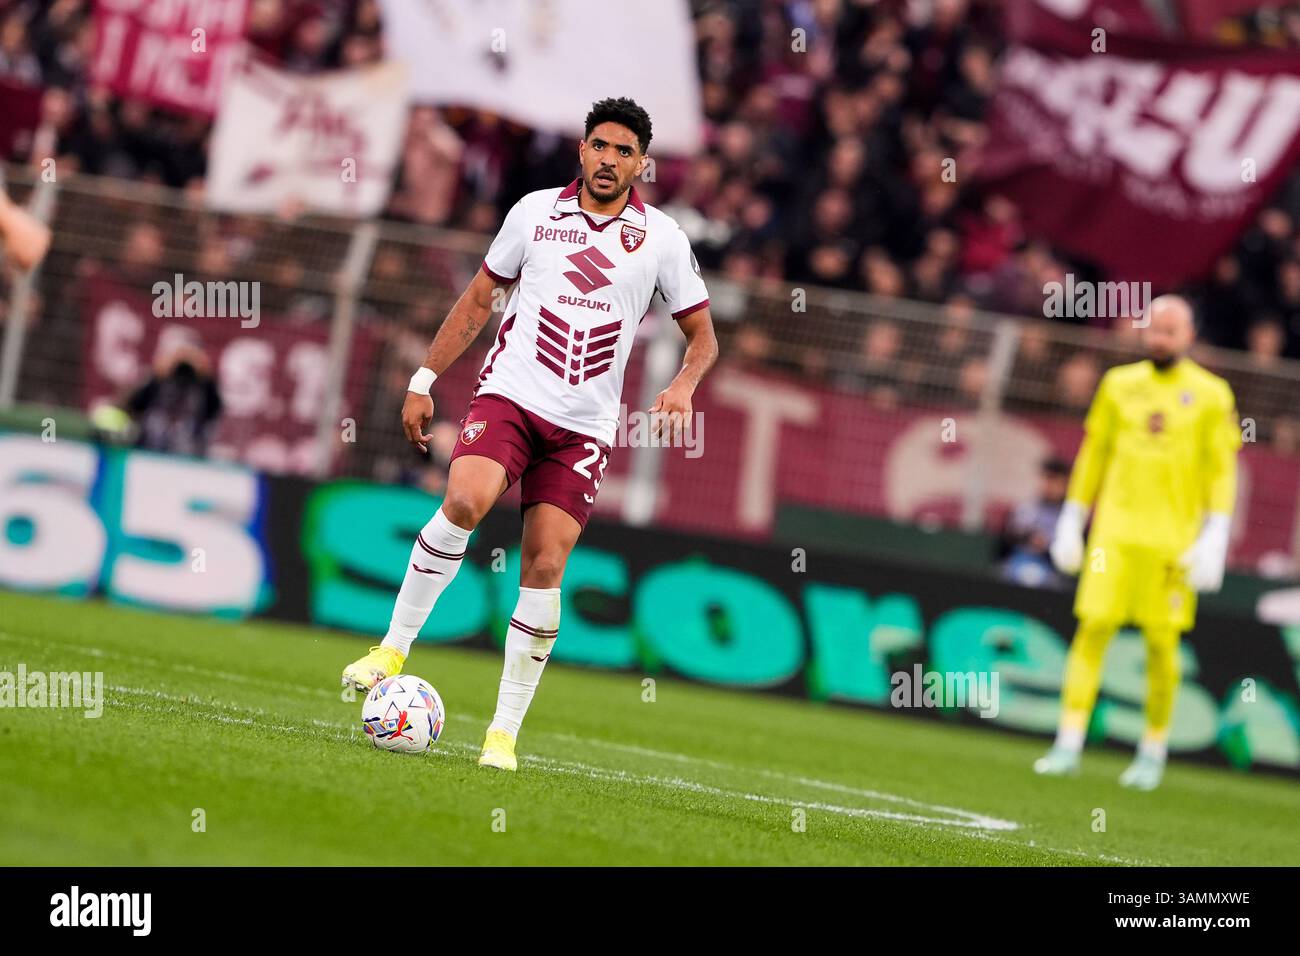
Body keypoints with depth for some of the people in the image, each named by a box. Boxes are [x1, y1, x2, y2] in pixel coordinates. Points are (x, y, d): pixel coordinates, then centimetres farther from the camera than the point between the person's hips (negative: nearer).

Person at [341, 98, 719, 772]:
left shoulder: (660, 238, 4)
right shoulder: (535, 211, 5)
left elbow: (702, 336, 11)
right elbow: (479, 299, 14)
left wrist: (683, 385, -11)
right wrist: (425, 380, 10)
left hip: (584, 426, 0)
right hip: (509, 394, 0)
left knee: (544, 568, -7)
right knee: (465, 502, -28)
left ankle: (504, 733, 1)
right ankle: (393, 648, -14)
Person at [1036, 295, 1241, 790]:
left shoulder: (1210, 394, 2)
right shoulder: (1119, 384, 10)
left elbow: (1222, 471, 1)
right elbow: (1093, 453, 16)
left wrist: (1215, 537, -7)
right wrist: (1071, 519, 13)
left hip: (1173, 539, -2)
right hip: (1115, 527, 2)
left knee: (1162, 643, 0)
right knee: (1093, 628, -6)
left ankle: (1153, 753, 13)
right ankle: (1068, 745, -6)